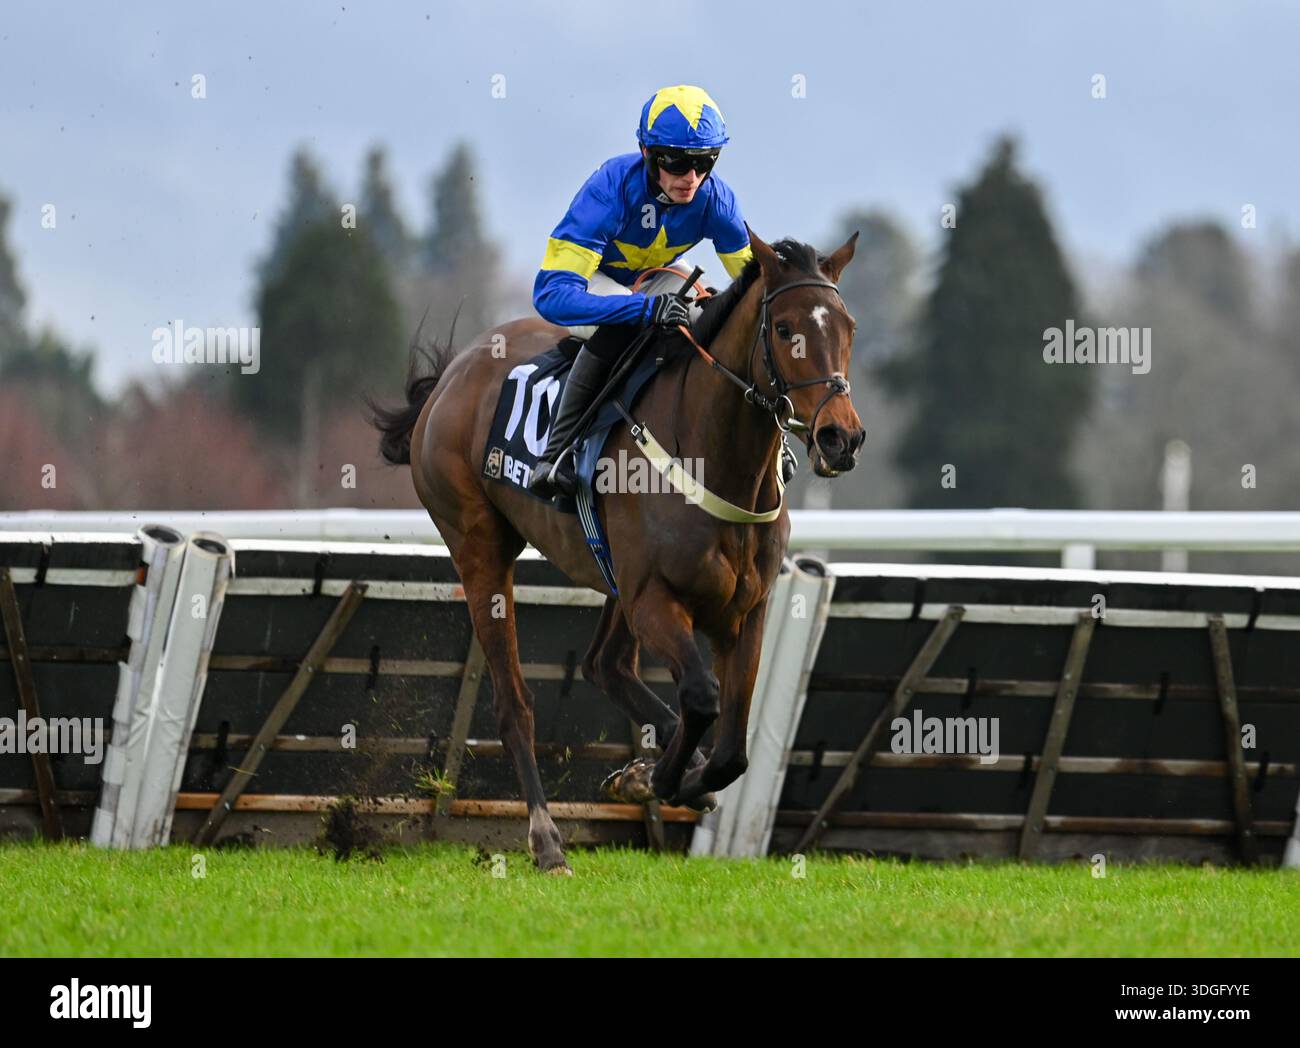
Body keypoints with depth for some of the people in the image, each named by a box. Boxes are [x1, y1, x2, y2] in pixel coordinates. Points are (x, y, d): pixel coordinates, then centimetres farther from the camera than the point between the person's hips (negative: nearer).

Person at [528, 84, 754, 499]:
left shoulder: (715, 199, -24)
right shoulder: (611, 189, -38)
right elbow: (552, 294, -46)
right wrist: (644, 308, -59)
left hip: (653, 280, 5)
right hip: (588, 284, -5)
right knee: (621, 323, -37)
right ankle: (557, 456, -31)